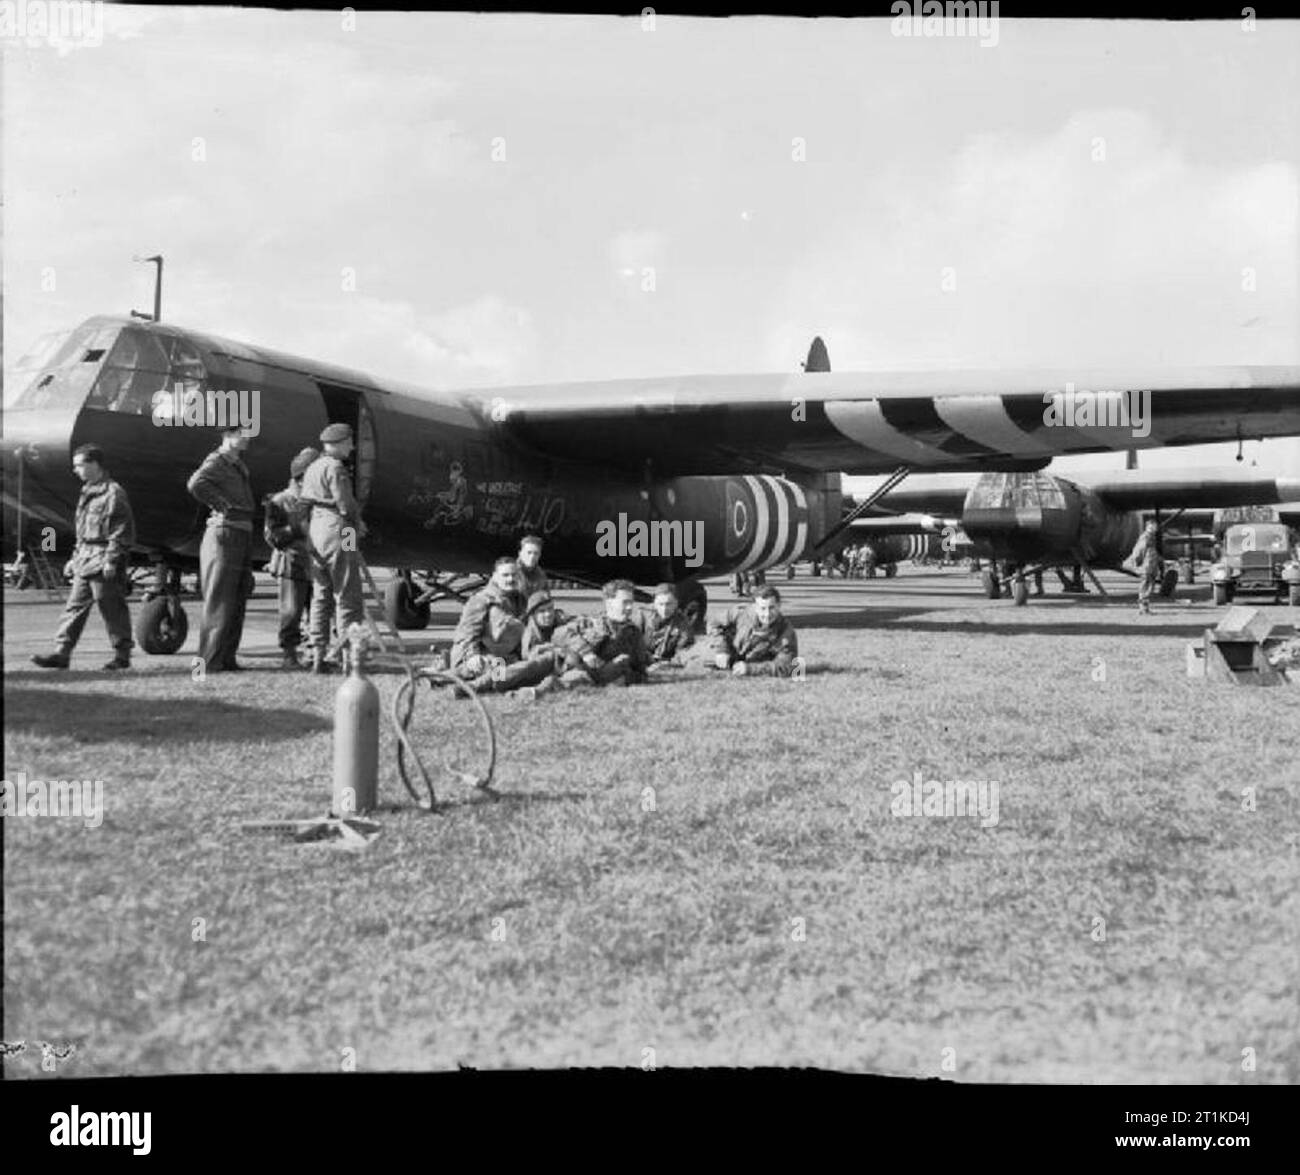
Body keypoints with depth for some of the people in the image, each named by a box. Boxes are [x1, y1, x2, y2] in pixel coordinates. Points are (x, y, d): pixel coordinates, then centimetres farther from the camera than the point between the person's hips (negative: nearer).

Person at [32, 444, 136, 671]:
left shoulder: (113, 492, -11)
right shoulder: (87, 493, 17)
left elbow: (123, 530, -15)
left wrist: (112, 560, -19)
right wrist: (76, 557, 19)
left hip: (103, 561, -9)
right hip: (85, 559, 9)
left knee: (112, 608, -2)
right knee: (75, 605, 6)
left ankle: (122, 654, 6)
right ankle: (62, 653, 6)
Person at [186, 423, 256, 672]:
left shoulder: (239, 464, 19)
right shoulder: (217, 461, -10)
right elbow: (196, 483, -30)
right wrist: (222, 505, -21)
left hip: (241, 537, 9)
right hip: (224, 534, -9)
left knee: (238, 602, 11)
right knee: (220, 603, -7)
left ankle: (227, 659, 18)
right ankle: (210, 662, -3)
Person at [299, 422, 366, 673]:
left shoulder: (312, 468, 17)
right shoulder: (335, 467, -12)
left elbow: (305, 504, 17)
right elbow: (346, 504, -17)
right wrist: (358, 522, 3)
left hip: (315, 531, 9)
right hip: (337, 531, -9)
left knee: (320, 596, 10)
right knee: (347, 597, -5)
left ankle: (318, 657, 10)